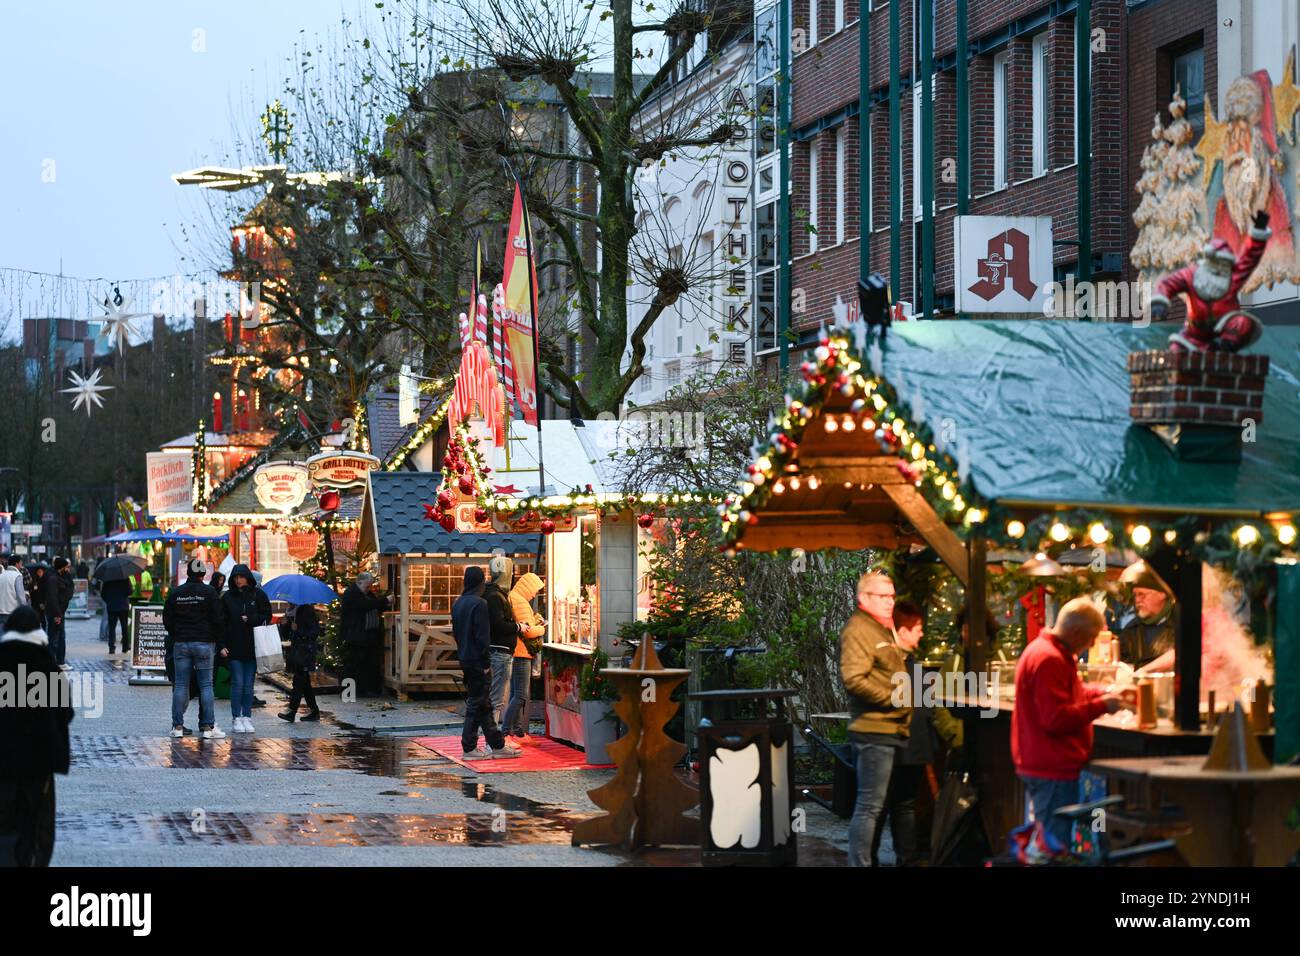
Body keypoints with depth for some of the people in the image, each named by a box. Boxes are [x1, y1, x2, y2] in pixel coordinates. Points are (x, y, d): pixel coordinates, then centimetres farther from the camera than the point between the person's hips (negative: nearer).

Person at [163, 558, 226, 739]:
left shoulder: (175, 593, 4)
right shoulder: (209, 592, -5)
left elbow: (167, 619, 6)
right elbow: (217, 619, -7)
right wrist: (215, 640, 6)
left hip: (180, 643, 3)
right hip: (204, 643, -3)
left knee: (180, 685, 5)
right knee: (206, 685, 0)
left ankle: (178, 726, 4)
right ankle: (208, 726, -4)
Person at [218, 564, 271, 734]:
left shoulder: (258, 594, 3)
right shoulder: (228, 597, 2)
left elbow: (267, 616, 5)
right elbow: (222, 622, 0)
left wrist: (249, 619, -11)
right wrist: (221, 646, -8)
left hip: (252, 648, 1)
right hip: (234, 648, -1)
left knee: (248, 684, 5)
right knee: (237, 683, -3)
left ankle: (247, 717, 10)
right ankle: (236, 718, 3)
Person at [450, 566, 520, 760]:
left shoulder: (458, 603, 11)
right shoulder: (479, 603, -15)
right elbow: (482, 635, -18)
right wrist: (486, 662, -15)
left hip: (465, 659, 9)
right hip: (478, 661, -9)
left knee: (483, 704, 13)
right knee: (476, 703, -3)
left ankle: (498, 744, 19)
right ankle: (469, 748, -1)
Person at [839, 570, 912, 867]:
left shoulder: (883, 630, 21)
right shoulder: (857, 631, -12)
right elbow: (854, 679, -24)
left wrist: (906, 696, 14)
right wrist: (893, 698, -19)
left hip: (891, 731, 10)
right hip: (874, 731, -10)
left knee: (876, 804, 15)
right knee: (870, 806, -9)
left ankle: (868, 858, 22)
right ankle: (860, 863, -7)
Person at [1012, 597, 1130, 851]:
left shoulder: (1047, 651, 15)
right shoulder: (1048, 660, -20)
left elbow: (1069, 694, 27)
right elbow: (1057, 718, -24)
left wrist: (1102, 694, 10)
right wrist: (1101, 706, -16)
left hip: (1040, 766, 11)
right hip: (1053, 770, -11)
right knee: (1056, 846, -7)